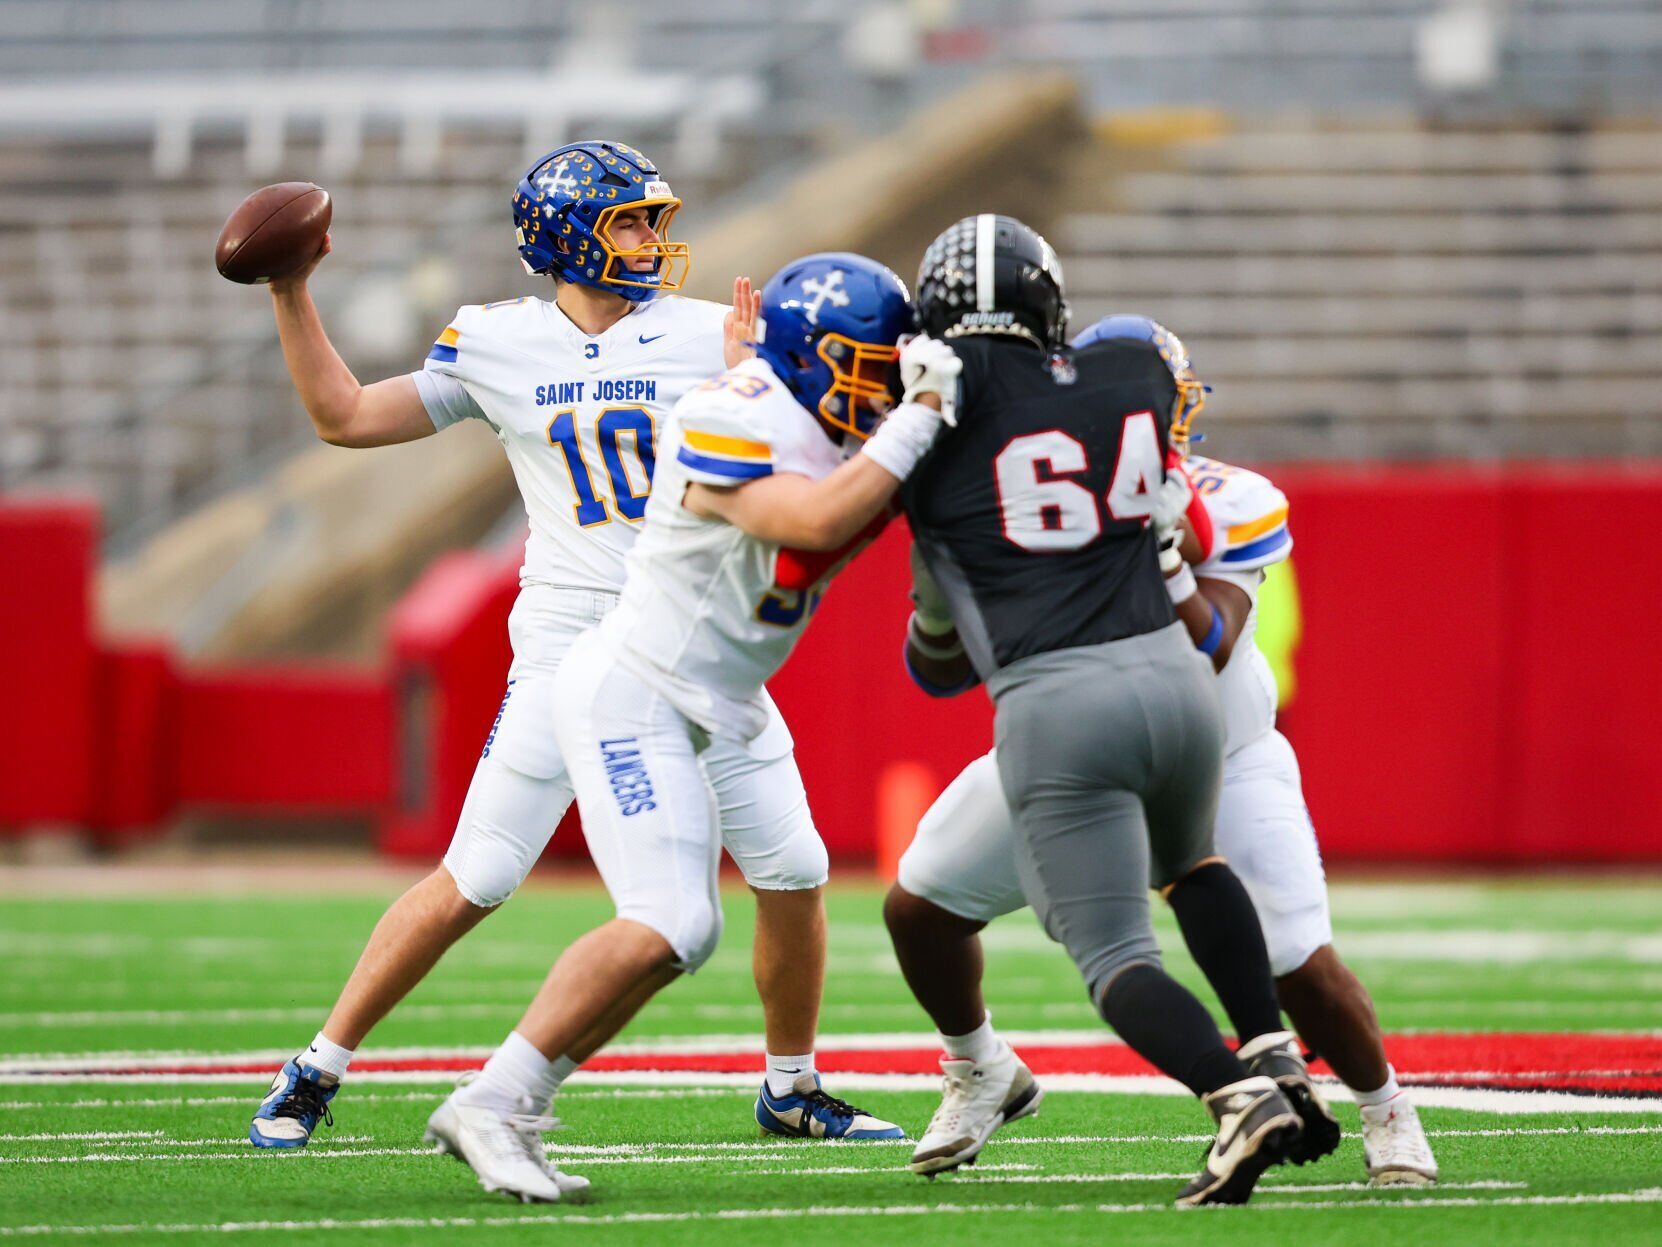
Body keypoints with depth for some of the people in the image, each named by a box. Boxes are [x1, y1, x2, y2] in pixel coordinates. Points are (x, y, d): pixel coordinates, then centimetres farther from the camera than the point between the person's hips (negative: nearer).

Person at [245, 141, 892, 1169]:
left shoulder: (706, 335, 3)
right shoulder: (497, 344, 3)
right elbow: (346, 418, 9)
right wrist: (292, 297, 2)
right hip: (571, 642, -2)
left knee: (794, 875, 0)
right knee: (475, 881, -7)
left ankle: (792, 1085, 21)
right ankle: (320, 1068, 5)